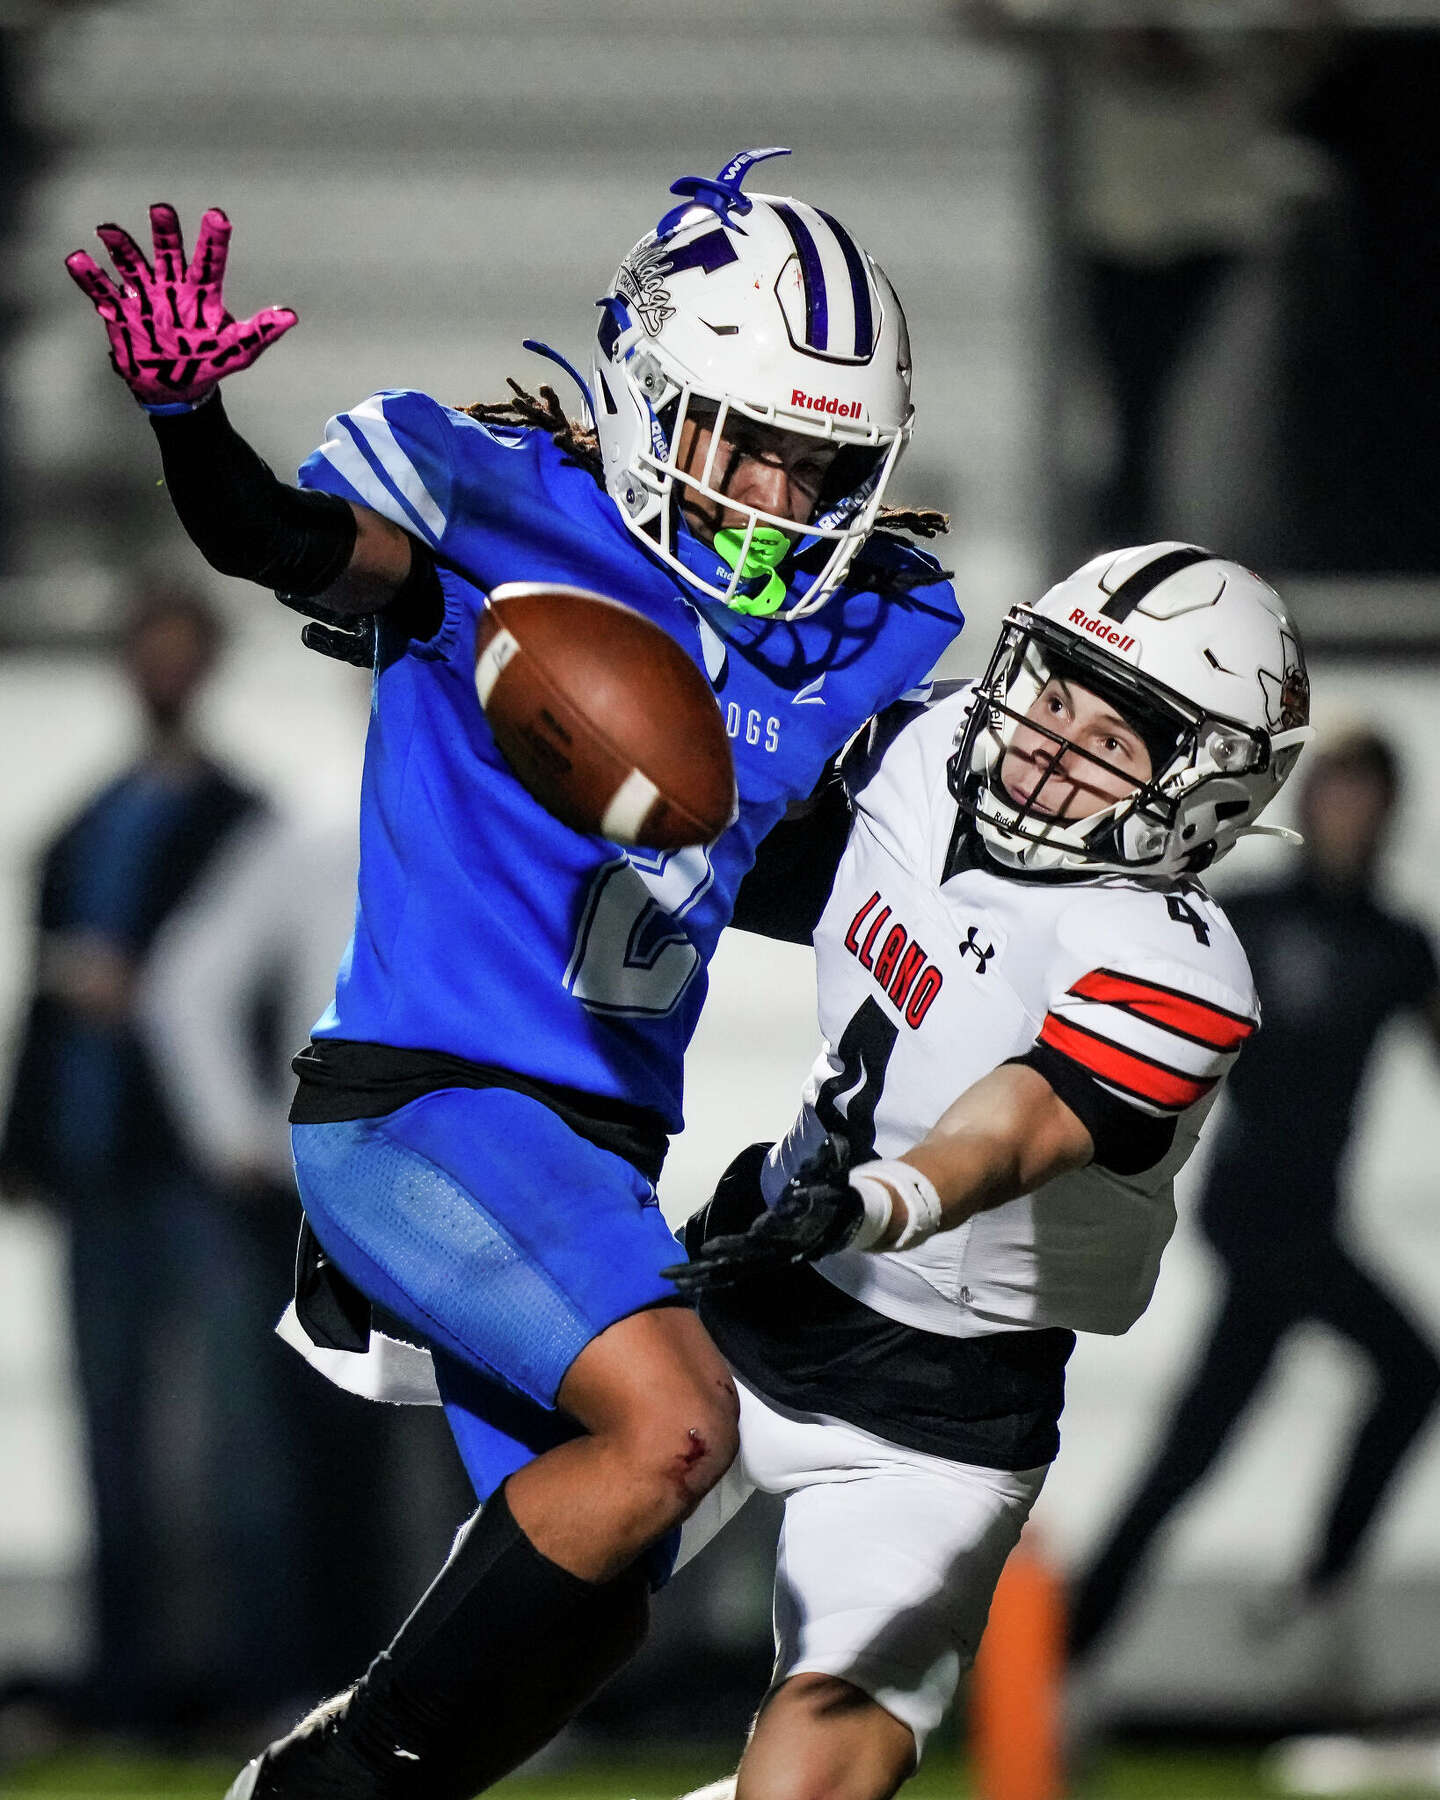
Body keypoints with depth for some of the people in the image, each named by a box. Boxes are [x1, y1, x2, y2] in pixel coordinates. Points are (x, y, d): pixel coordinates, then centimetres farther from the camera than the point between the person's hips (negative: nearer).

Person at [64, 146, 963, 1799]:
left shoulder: (858, 639, 10)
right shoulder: (497, 506, -8)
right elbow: (292, 542, -25)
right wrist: (188, 417, -46)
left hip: (600, 1152, 8)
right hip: (416, 1104, -8)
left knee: (590, 1608, 10)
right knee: (672, 1425, -27)